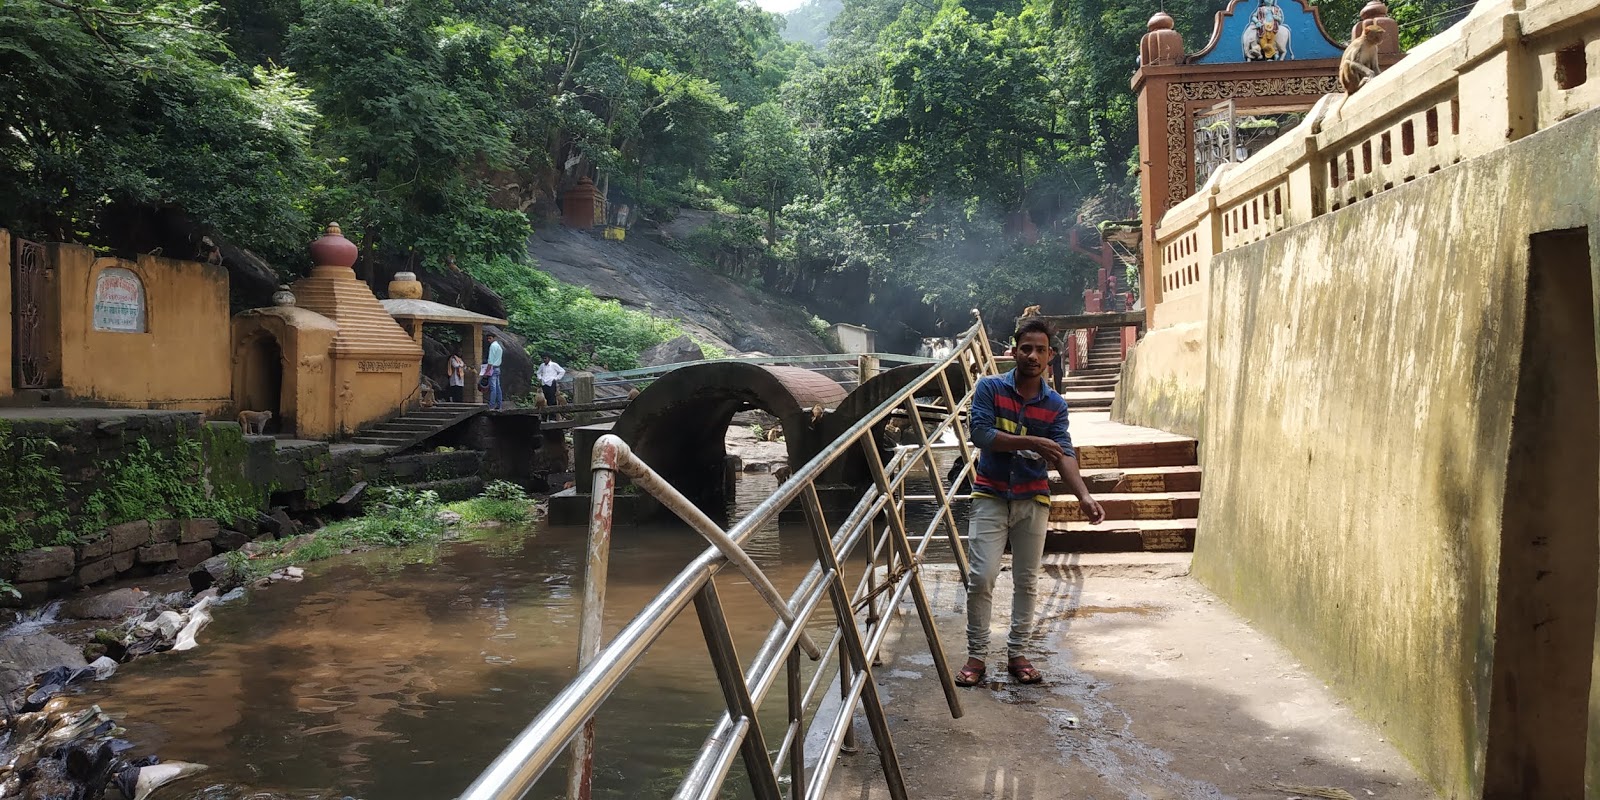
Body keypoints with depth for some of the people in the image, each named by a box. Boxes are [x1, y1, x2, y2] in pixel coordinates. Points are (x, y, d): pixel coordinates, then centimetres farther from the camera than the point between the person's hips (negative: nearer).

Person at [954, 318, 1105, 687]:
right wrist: (1031, 442, -24)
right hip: (991, 496, -2)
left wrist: (1083, 495, -27)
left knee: (1026, 581, 8)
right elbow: (981, 434, -17)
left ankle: (1016, 653, 22)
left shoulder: (1055, 405, 1)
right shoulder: (990, 388, -5)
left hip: (1032, 500, 3)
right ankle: (976, 655, 6)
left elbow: (1064, 453, -10)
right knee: (981, 577, -8)